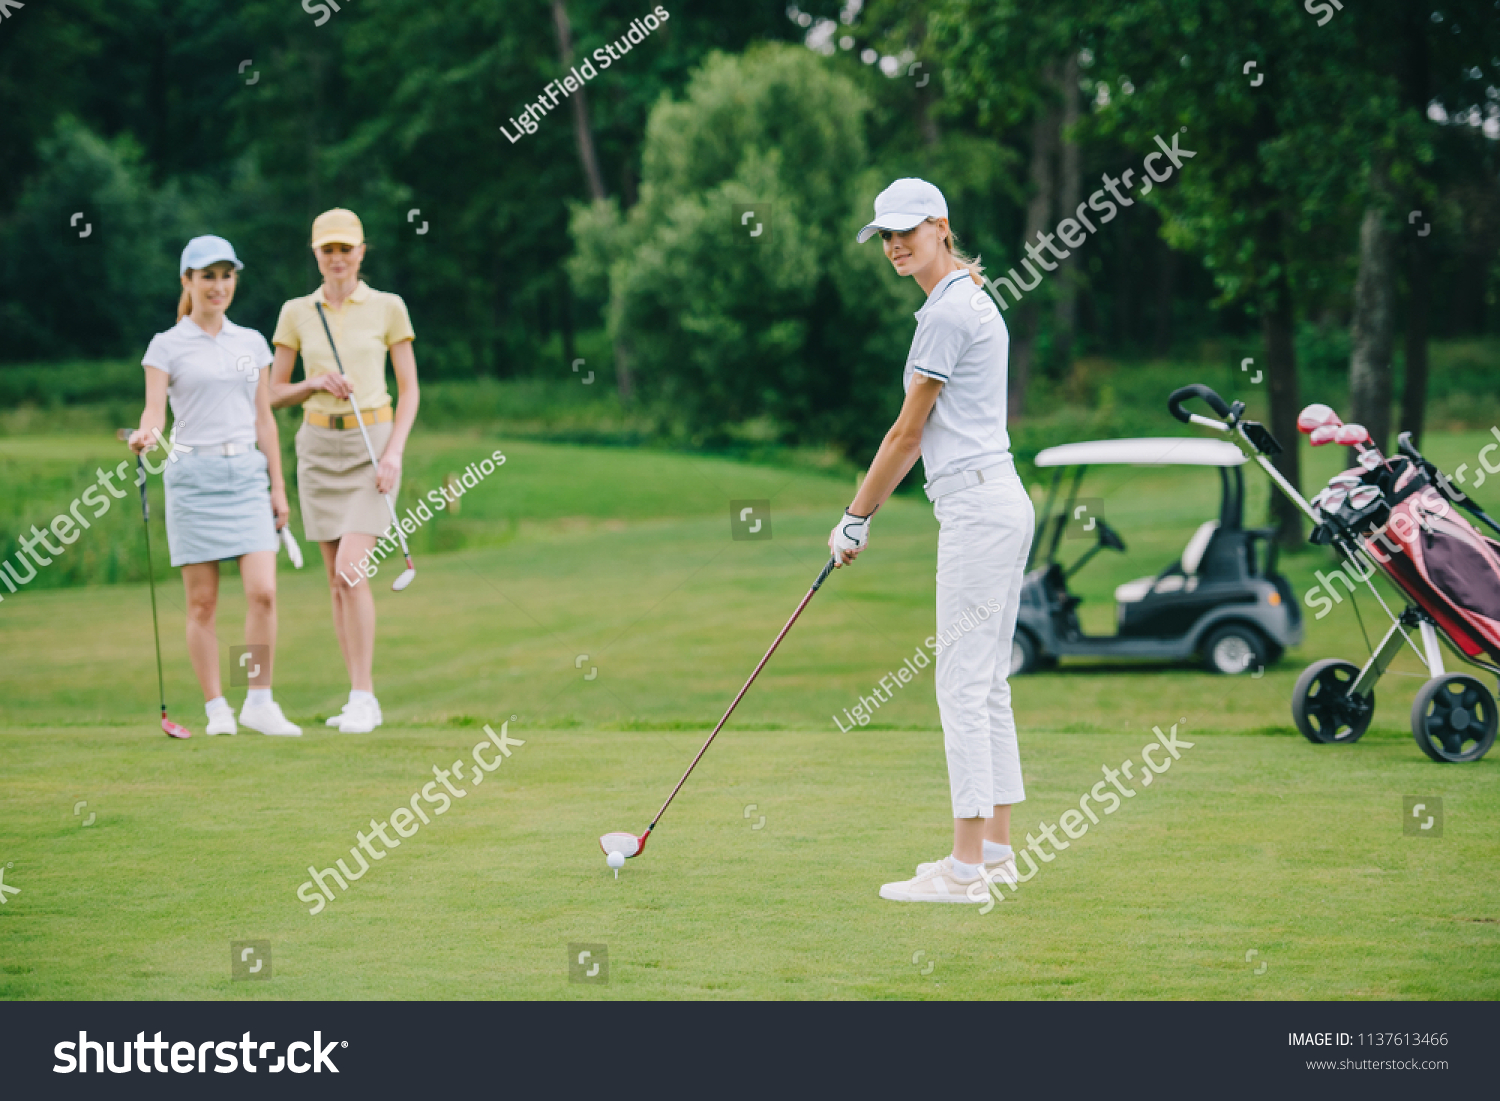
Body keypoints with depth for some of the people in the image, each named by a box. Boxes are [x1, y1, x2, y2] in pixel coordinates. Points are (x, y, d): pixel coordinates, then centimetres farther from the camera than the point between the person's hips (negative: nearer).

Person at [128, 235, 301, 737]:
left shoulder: (252, 342, 12)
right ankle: (217, 709, 7)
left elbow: (264, 418, 15)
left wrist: (278, 485, 11)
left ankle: (260, 702, 1)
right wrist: (145, 436, -31)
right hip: (193, 474, -3)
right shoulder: (167, 345, 1)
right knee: (202, 602, -1)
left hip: (247, 473, 3)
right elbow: (154, 409, -9)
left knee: (263, 591, -10)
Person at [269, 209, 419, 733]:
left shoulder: (388, 307, 0)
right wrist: (315, 383, -11)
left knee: (349, 571, -16)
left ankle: (362, 697, -10)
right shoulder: (296, 312, 7)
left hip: (372, 444, -4)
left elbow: (409, 388, 0)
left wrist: (394, 452, -12)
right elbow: (274, 393, 10)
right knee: (337, 579, 5)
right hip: (318, 445, 4)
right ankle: (362, 699, 11)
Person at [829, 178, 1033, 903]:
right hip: (999, 504, 10)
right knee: (987, 682, 12)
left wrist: (855, 520, -2)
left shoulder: (948, 314, -13)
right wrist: (863, 511, 19)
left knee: (964, 684, -9)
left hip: (977, 509, -10)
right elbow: (918, 434, 20)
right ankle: (995, 849, 17)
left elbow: (908, 432, -10)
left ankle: (965, 867, -9)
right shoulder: (971, 302, 18)